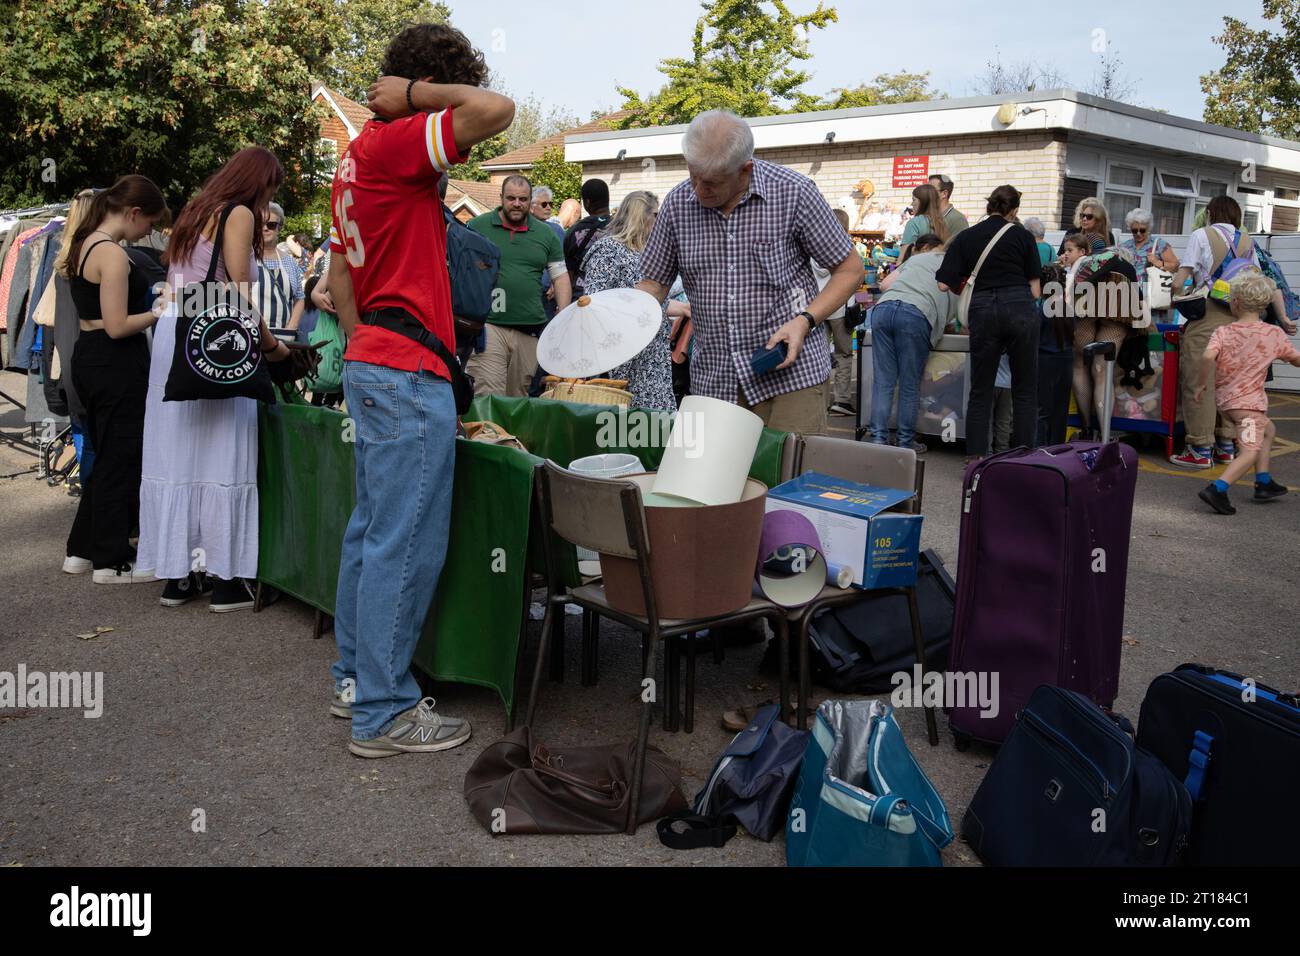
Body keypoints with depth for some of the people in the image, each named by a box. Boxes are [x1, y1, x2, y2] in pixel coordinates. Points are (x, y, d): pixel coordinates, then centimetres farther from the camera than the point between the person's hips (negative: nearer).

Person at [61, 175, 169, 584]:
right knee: (121, 461, 1)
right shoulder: (113, 254, -17)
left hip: (88, 357, 10)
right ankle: (111, 561, 9)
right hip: (116, 365, -10)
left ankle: (82, 549, 27)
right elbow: (117, 326, -21)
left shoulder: (84, 244, 13)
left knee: (106, 458, 19)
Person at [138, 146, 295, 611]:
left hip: (172, 333, 8)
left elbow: (174, 286, 20)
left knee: (177, 454, 7)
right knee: (219, 456, -5)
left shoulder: (194, 213, 21)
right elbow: (240, 295, -12)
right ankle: (226, 577, -2)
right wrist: (271, 345, -1)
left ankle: (176, 576, 13)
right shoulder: (239, 214, -4)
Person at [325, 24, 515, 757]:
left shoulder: (362, 153, 18)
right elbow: (497, 111, -26)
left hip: (372, 362, 11)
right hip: (409, 372, -11)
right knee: (406, 543, -5)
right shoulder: (395, 144, -13)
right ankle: (384, 715, 3)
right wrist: (413, 95, -12)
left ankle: (357, 679, 27)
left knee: (373, 528, 16)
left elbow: (340, 270, 23)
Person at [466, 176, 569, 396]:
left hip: (530, 329, 3)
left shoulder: (545, 234, 13)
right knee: (488, 398, -13)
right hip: (486, 326, -3)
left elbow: (560, 277, 15)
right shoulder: (477, 227, 5)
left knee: (519, 398, 8)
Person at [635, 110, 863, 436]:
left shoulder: (794, 192, -7)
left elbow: (849, 269, 0)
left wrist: (805, 321, -14)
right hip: (713, 381, 3)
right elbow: (654, 284, 10)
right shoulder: (678, 203, 1)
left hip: (788, 370, -3)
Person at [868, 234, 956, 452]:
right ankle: (906, 443, 8)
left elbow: (885, 284, 26)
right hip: (916, 314, -2)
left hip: (884, 307, 2)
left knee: (883, 381, 4)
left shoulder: (916, 259, 31)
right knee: (910, 385, 6)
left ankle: (878, 439, 2)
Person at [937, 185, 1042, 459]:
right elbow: (1035, 289, 4)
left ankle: (976, 456, 9)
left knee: (980, 390, 10)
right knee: (1024, 390, 8)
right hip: (1020, 310, -1)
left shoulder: (966, 237, 8)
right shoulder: (1022, 235, 6)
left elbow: (943, 284, 3)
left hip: (982, 311, 1)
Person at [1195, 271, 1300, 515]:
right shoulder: (1275, 334, -2)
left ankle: (1264, 482, 30)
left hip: (1225, 398, 5)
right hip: (1249, 401, -5)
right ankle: (1217, 489, -29)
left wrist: (1201, 384, -11)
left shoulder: (1222, 332, -4)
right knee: (1250, 451, -9)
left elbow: (1208, 357, -24)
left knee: (1268, 430, 28)